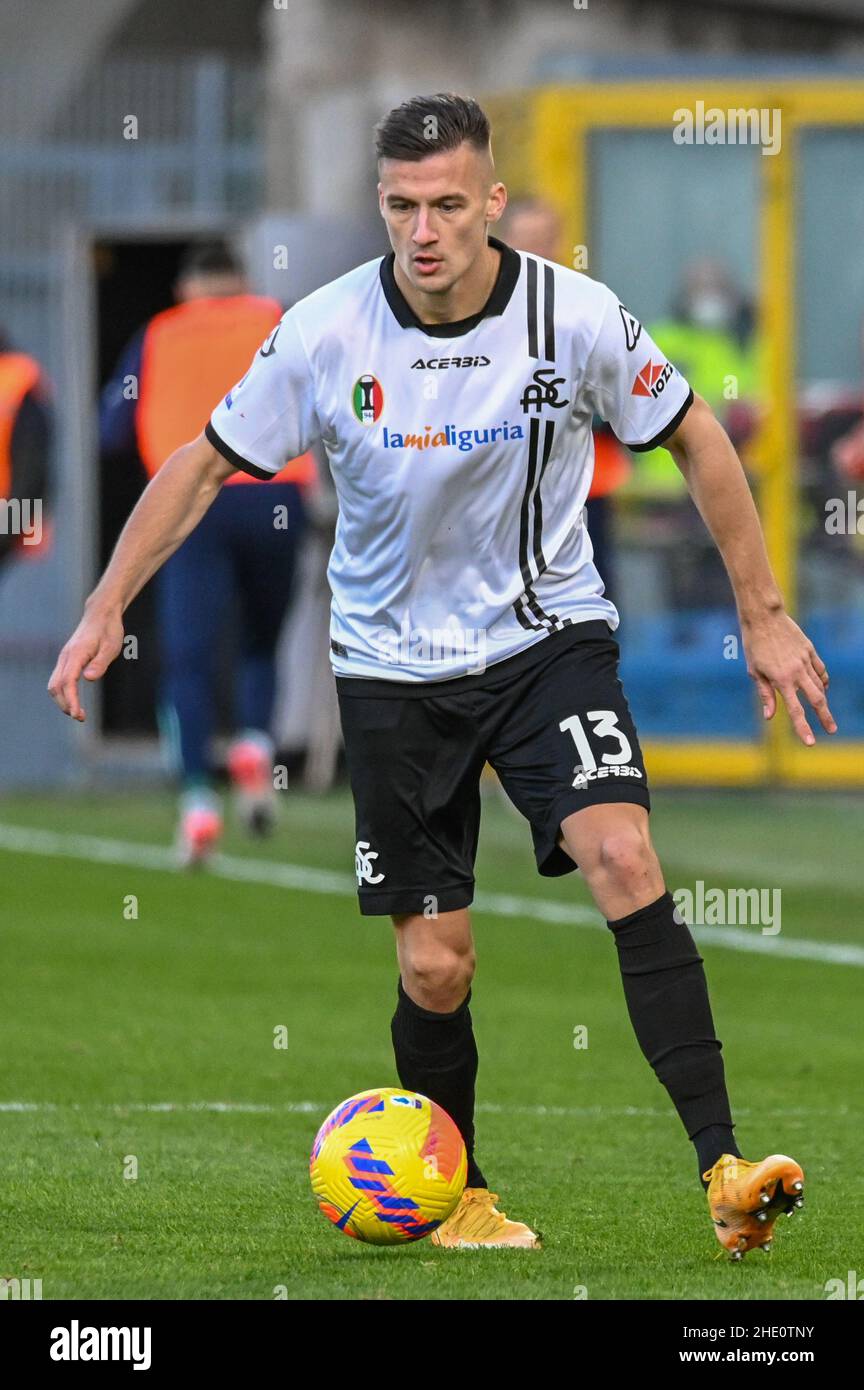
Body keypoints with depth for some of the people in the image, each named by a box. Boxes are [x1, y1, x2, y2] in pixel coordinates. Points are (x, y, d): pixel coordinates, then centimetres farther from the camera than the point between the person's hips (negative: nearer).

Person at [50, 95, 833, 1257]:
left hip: (550, 636, -1)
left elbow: (695, 441, 2)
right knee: (436, 967, -1)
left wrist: (763, 615, 3)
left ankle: (724, 1170, -28)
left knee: (624, 859, -24)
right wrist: (107, 611, -6)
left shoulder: (576, 318, -14)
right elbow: (206, 464, 0)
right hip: (394, 666, 1)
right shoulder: (325, 334, -14)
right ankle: (457, 1198, 24)